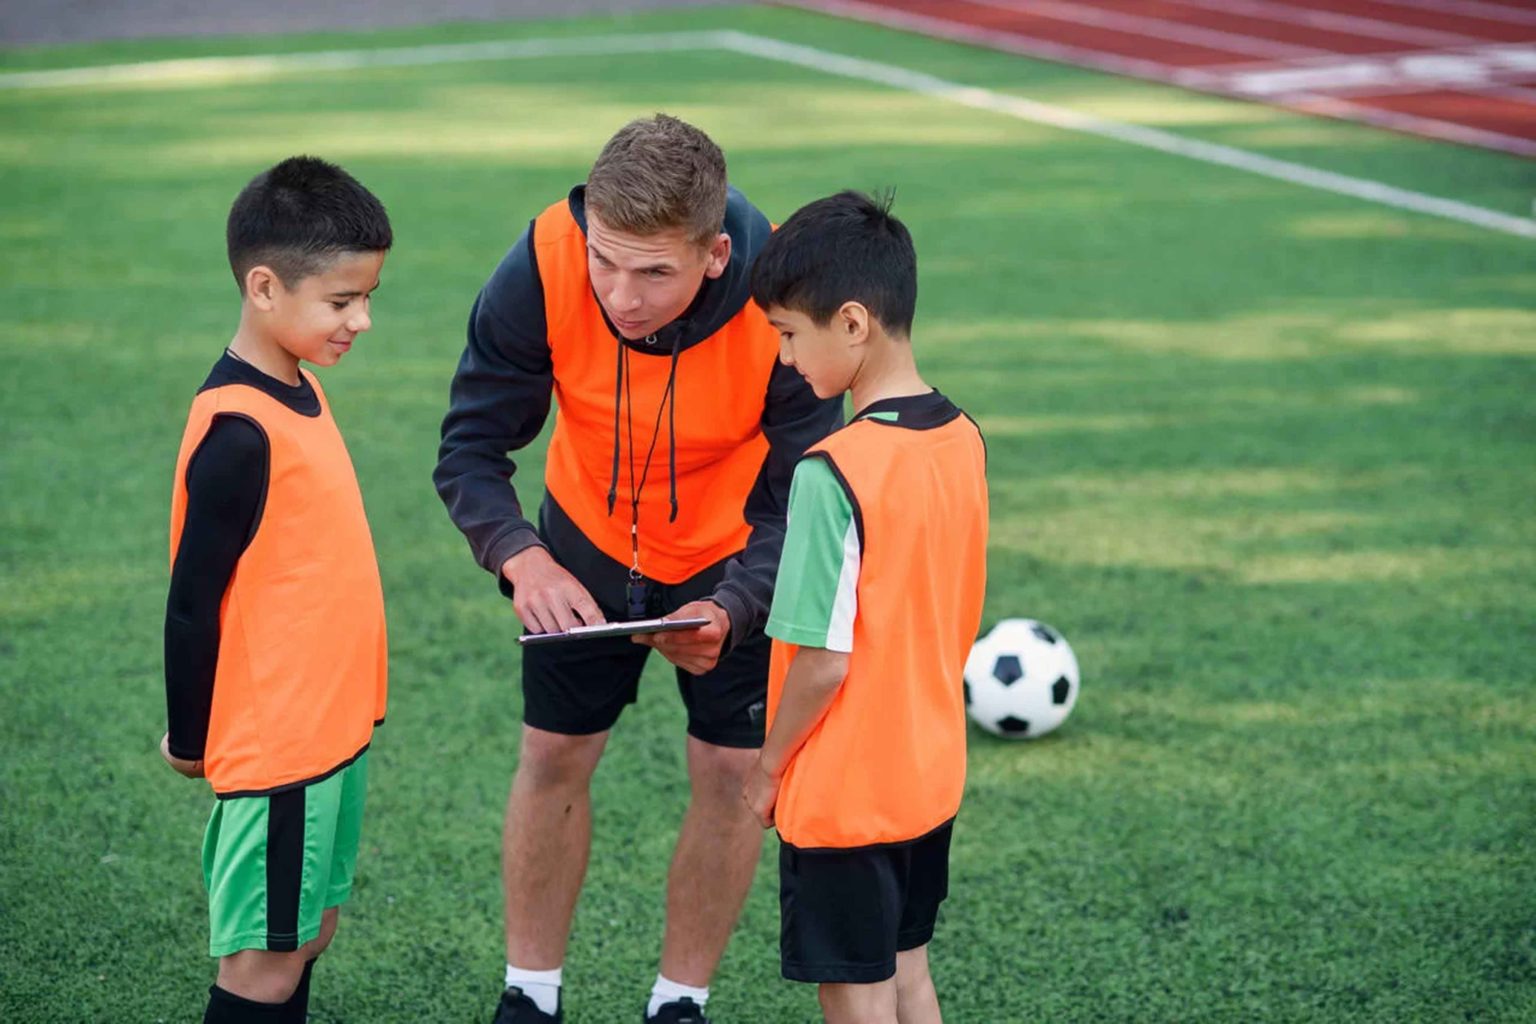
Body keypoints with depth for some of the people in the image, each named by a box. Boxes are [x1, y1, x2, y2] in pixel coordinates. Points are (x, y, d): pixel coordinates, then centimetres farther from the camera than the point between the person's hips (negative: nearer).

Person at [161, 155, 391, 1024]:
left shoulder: (299, 389, 5)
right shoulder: (240, 434, -23)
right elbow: (192, 605, -17)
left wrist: (350, 709, 15)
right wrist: (191, 743, -8)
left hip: (331, 725, 9)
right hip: (275, 742, -9)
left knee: (309, 931, 16)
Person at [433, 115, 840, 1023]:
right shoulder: (545, 268, -32)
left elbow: (798, 503, -24)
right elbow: (469, 450, -22)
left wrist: (731, 610, -41)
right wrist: (523, 560, -40)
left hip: (735, 553, -1)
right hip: (589, 538, 1)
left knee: (733, 772, 2)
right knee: (554, 756, 8)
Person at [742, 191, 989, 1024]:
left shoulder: (836, 471, -25)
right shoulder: (962, 440, -1)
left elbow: (825, 661, -22)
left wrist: (768, 767, -8)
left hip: (842, 791, -7)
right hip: (930, 770, 7)